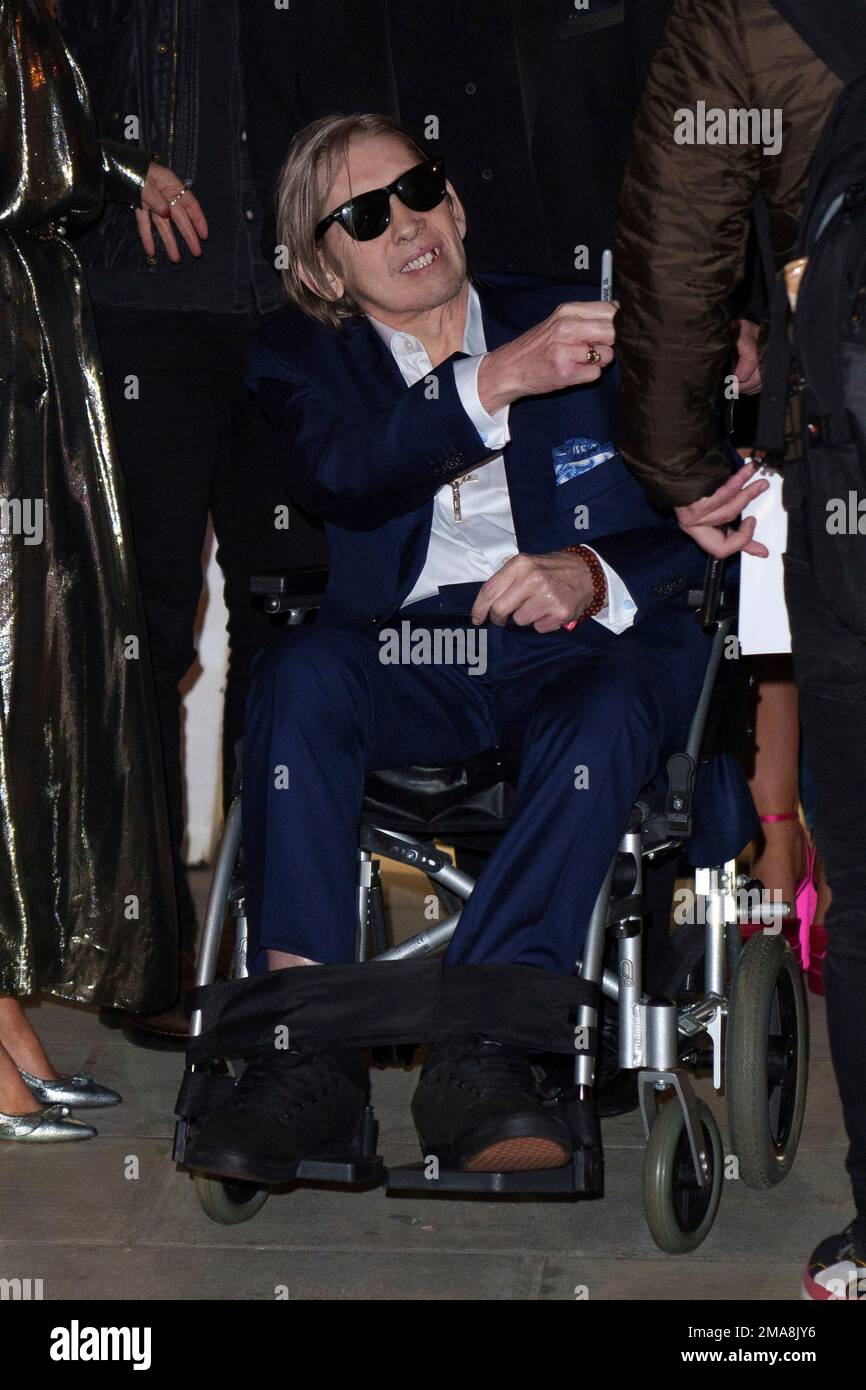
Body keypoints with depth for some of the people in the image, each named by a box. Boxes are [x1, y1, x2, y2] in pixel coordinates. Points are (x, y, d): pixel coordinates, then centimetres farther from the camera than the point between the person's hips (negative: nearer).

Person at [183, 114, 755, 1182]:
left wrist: (592, 573, -15)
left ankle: (481, 1051, -42)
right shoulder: (304, 360, 12)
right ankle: (308, 1046, -35)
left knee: (609, 708, -34)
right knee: (298, 673, -31)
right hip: (402, 653, 1)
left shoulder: (579, 329, 13)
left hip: (569, 646, 0)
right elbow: (340, 473, -13)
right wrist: (496, 383, -27)